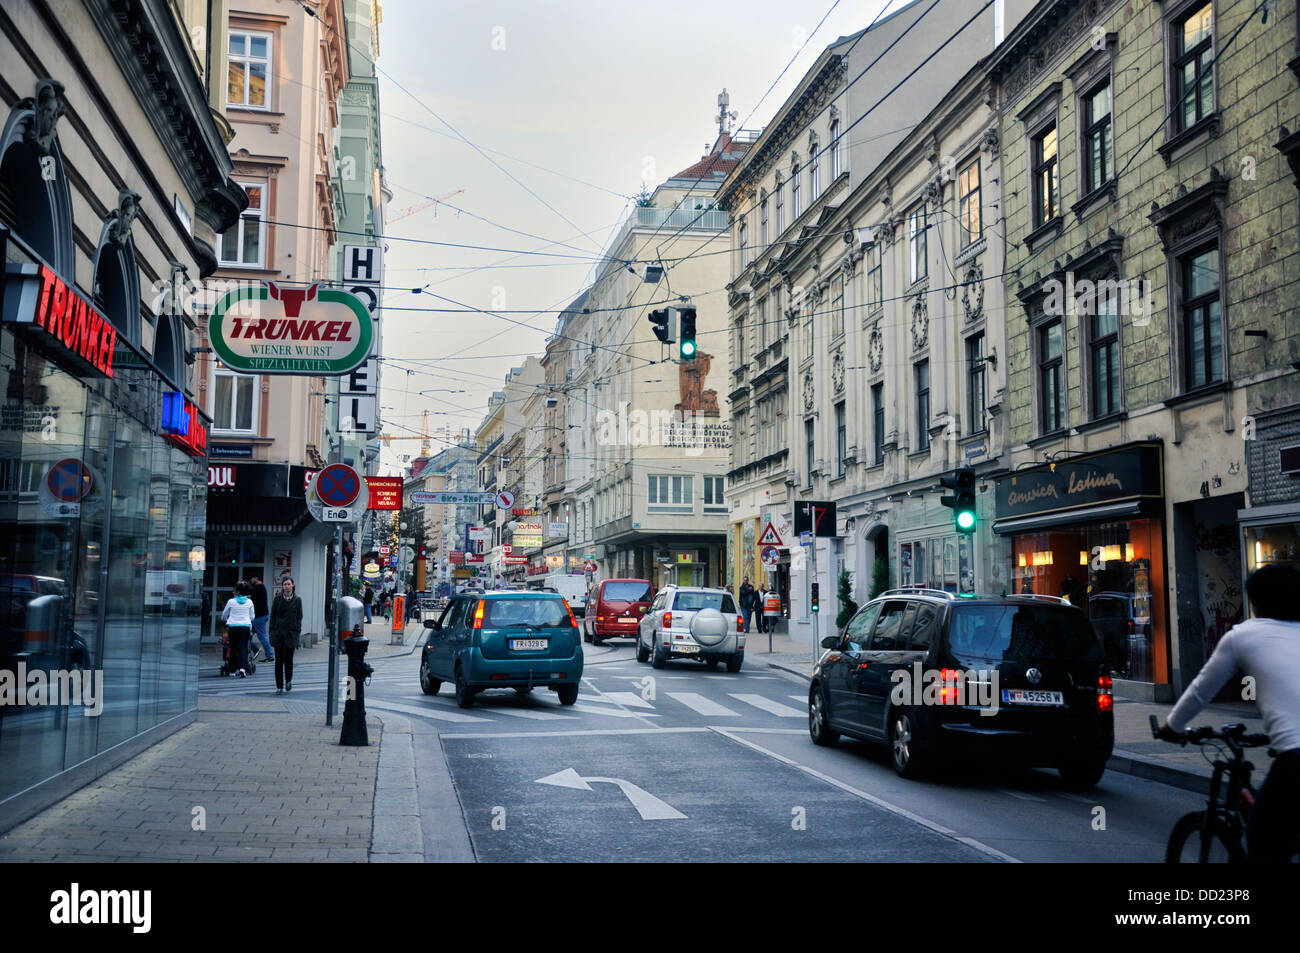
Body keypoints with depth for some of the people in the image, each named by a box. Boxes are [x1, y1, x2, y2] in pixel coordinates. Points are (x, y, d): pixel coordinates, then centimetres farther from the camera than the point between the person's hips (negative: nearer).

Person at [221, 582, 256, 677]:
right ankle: (243, 668, -22)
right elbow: (252, 617, 9)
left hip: (233, 627, -1)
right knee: (243, 648, -2)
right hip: (245, 627, 1)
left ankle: (233, 670, 16)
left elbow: (224, 616, 11)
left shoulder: (231, 601, -2)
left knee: (233, 648, 10)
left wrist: (225, 620, 33)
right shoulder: (249, 602, 3)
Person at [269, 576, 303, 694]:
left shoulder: (297, 600, 2)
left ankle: (288, 680, 24)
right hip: (278, 632, 1)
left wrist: (297, 632, -3)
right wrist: (272, 632, 1)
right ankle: (279, 686, 8)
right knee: (279, 660, 1)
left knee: (288, 659, -1)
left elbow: (299, 617, 4)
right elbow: (273, 616, 6)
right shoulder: (278, 599, 4)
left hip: (291, 633, -1)